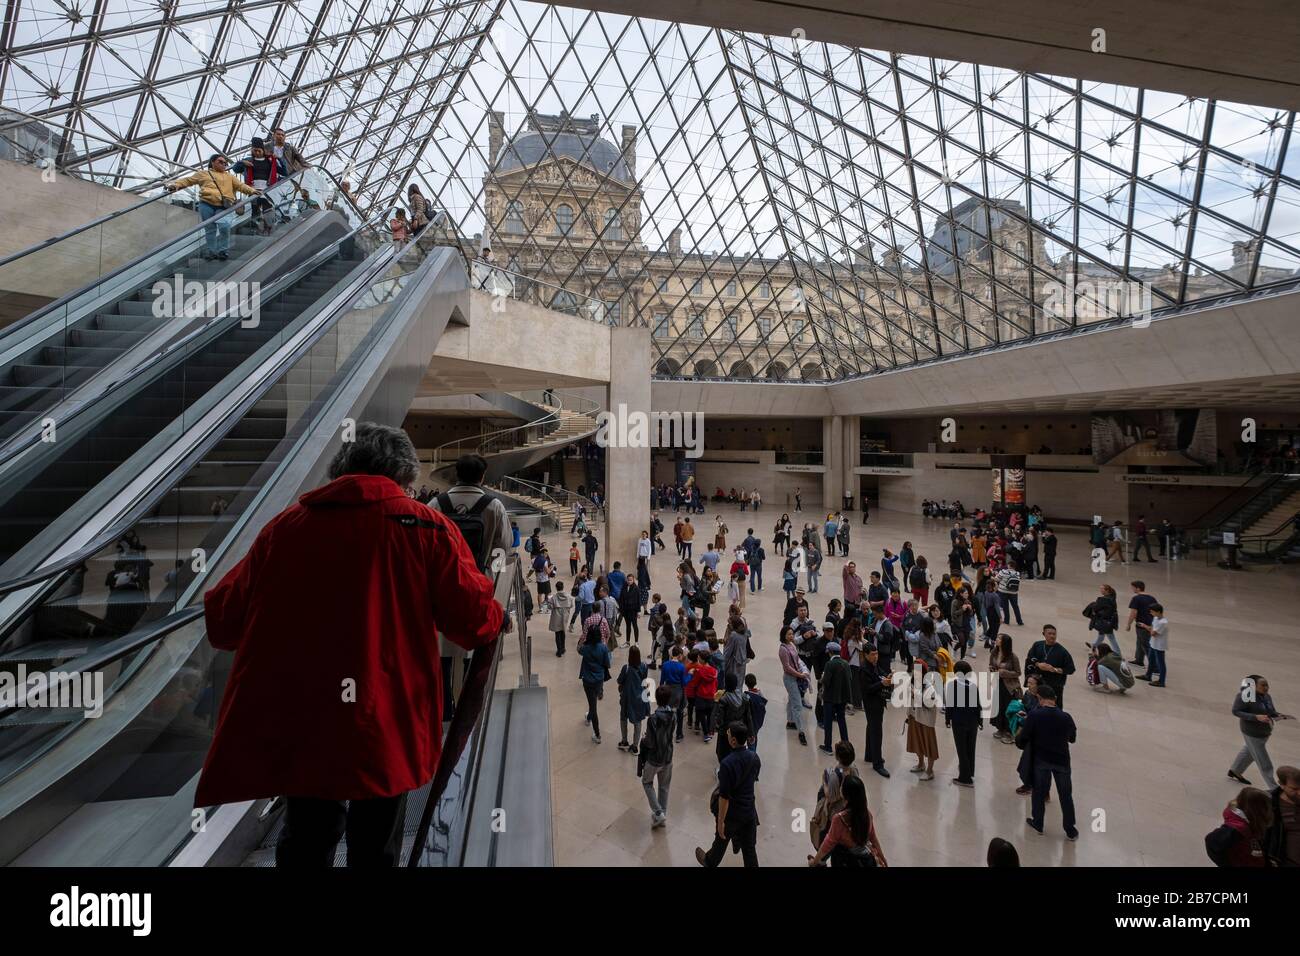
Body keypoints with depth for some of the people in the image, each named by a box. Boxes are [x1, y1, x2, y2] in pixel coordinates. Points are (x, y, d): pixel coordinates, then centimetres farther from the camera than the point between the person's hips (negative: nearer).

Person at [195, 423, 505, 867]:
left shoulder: (286, 524, 2)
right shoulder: (428, 528, -6)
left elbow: (222, 622, 5)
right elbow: (474, 624, -9)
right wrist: (496, 615, 13)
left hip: (296, 727, 3)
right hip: (388, 727, -2)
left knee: (306, 843, 24)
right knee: (375, 849, 18)